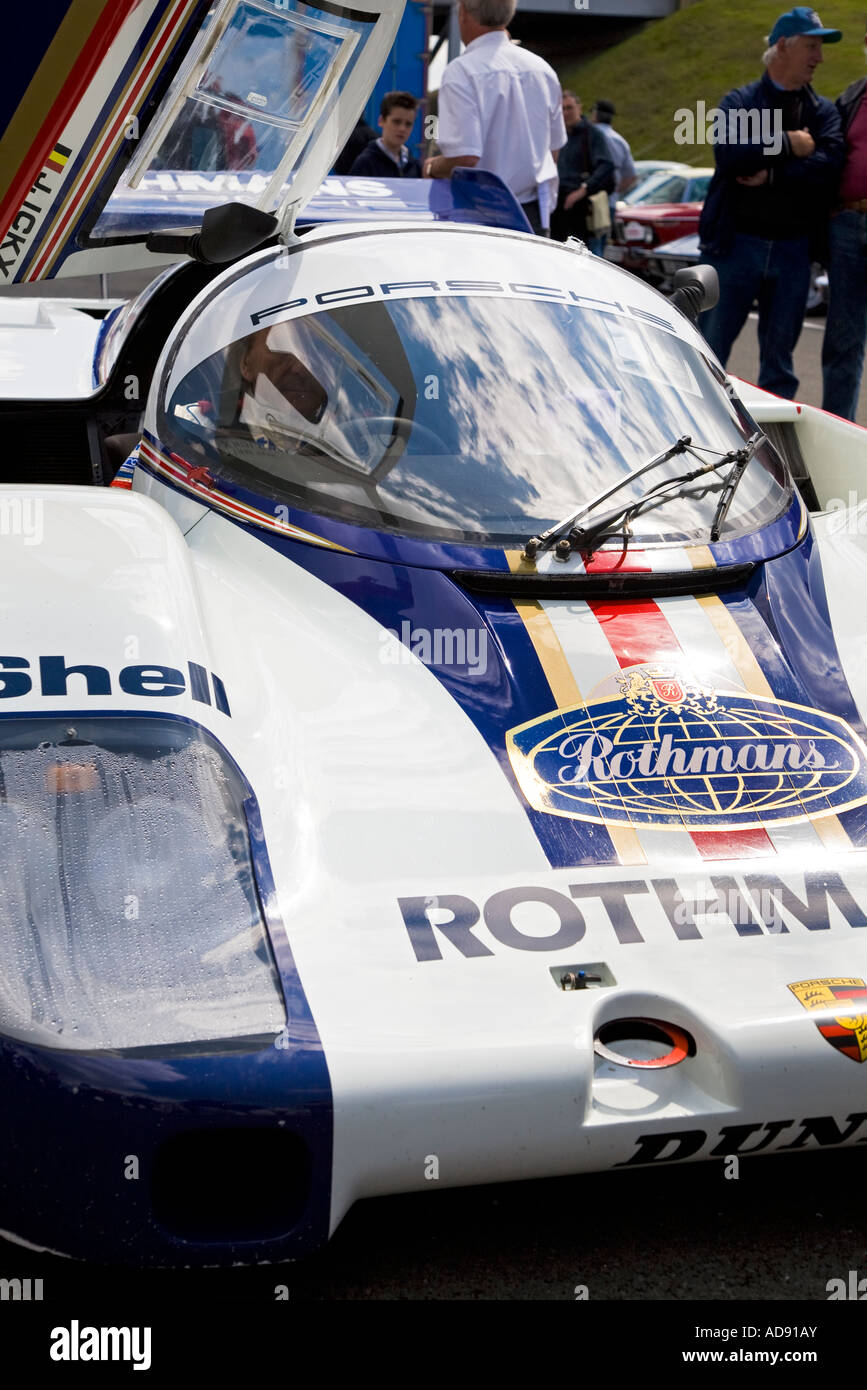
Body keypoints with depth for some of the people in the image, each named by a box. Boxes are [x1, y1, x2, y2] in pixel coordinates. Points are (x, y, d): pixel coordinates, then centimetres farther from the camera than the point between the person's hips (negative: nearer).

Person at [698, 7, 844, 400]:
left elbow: (828, 165, -8)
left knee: (780, 353, 8)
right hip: (735, 243, -2)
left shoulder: (824, 111, 11)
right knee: (710, 351, 1)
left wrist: (772, 175, -15)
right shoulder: (740, 101, 4)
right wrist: (788, 144, -11)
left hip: (793, 249, 3)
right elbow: (729, 153, -16)